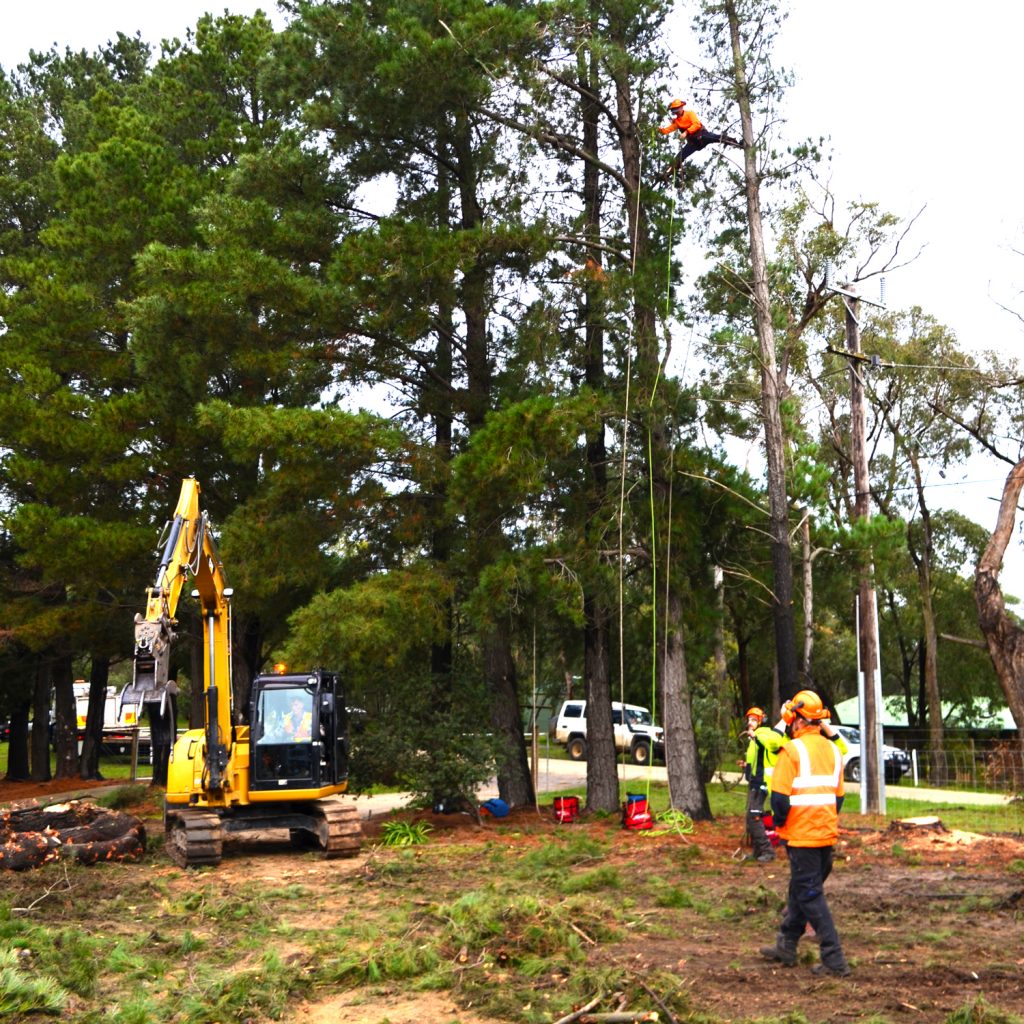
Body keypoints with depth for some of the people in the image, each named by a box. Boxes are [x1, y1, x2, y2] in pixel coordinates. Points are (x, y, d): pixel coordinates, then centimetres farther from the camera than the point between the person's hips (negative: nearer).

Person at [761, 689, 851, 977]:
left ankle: (834, 961, -3)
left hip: (801, 836, -8)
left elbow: (780, 798, -16)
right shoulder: (833, 750, 9)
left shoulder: (793, 750, -15)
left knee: (810, 896, -2)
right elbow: (838, 795, 14)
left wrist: (780, 824, 0)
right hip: (827, 834, 8)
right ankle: (786, 947, 29)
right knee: (800, 891, 19)